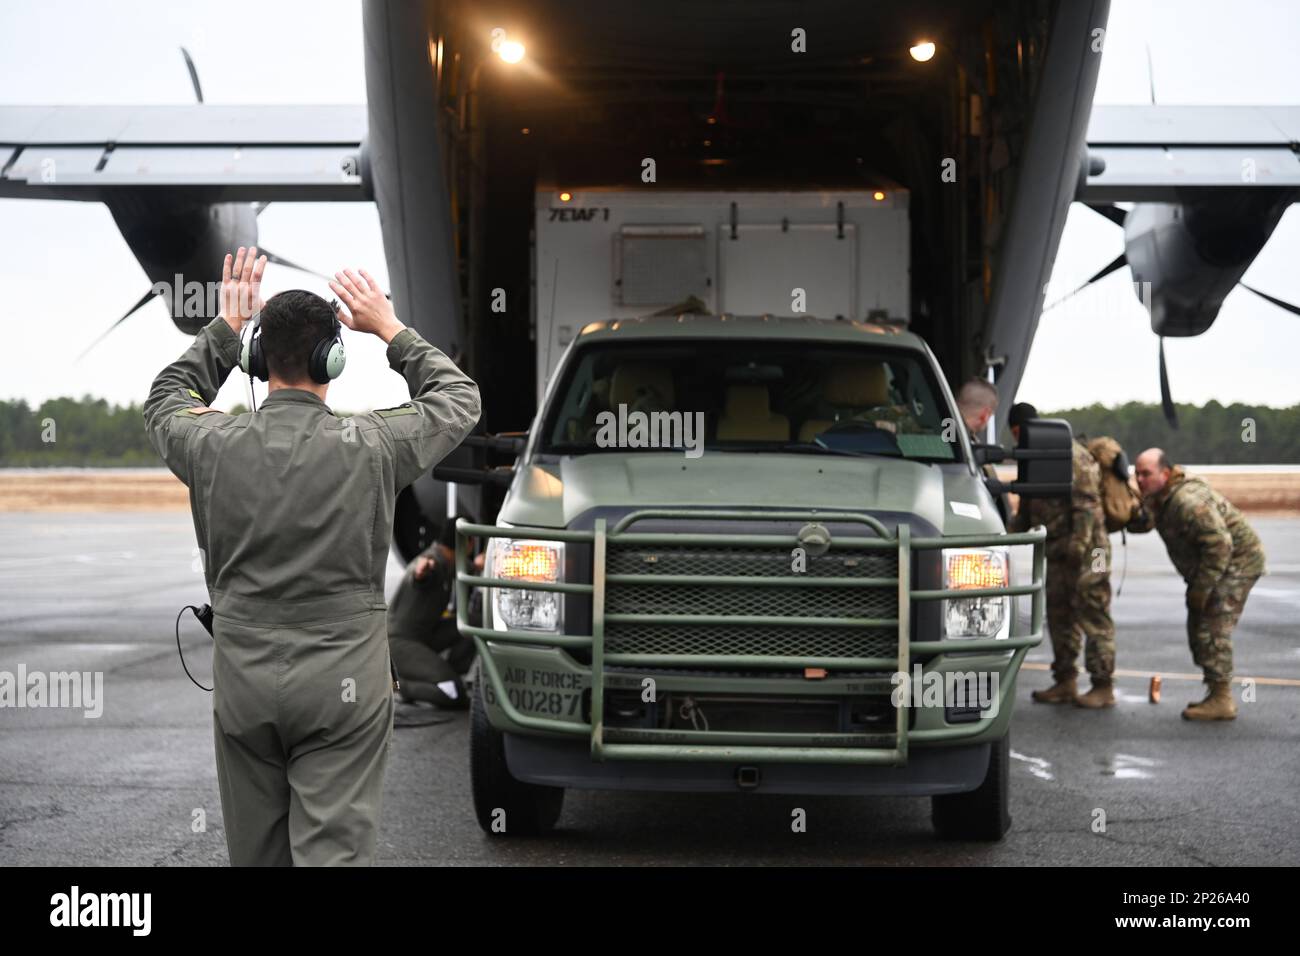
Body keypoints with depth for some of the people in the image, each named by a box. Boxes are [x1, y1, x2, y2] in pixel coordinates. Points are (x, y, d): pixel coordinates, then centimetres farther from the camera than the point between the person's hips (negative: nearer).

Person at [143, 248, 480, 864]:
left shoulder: (215, 443, -4)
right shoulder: (371, 444, -9)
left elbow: (167, 398, 21)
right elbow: (460, 399, 10)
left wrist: (225, 327, 23)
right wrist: (391, 331, 15)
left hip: (242, 675, 3)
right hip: (344, 681, -2)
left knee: (257, 854, 13)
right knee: (333, 851, -5)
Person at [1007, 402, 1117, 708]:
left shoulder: (1073, 456, -13)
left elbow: (1087, 503, -20)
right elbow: (1027, 508, 23)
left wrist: (1080, 541, -26)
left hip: (1085, 549, -9)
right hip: (1058, 550, 9)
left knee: (1093, 615, -6)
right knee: (1059, 614, 11)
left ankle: (1103, 686, -3)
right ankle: (1065, 682, 19)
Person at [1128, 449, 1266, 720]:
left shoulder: (1188, 502, -29)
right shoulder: (1160, 497, 5)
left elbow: (1219, 545, -32)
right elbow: (1141, 523, 0)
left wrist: (1201, 589, -27)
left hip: (1236, 563, -11)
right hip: (1219, 566, 11)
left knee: (1212, 629, -13)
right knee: (1199, 628, 13)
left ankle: (1222, 701, -9)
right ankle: (1218, 696, 21)